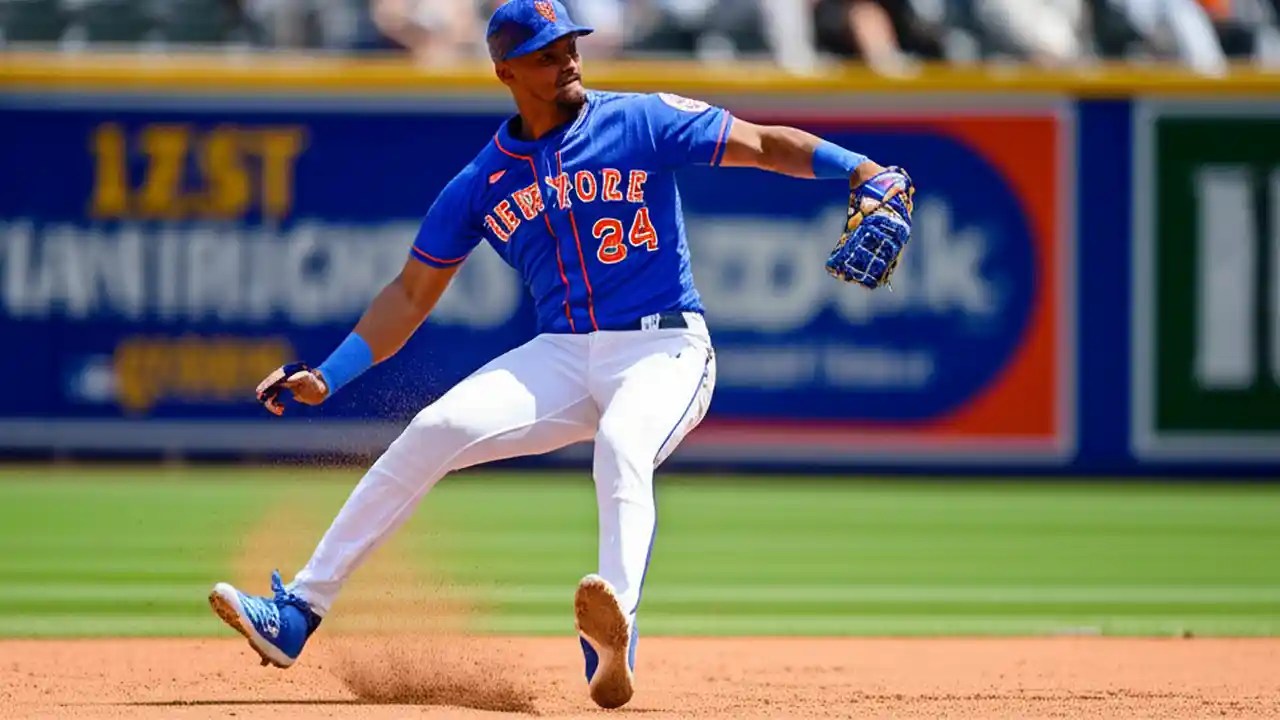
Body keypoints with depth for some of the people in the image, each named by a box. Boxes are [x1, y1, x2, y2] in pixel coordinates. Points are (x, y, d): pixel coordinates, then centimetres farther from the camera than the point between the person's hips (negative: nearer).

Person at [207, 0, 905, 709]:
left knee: (621, 445, -36)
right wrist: (324, 378, 4)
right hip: (563, 357, 3)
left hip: (664, 350, -3)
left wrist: (865, 173, -19)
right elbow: (410, 294, 14)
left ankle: (613, 637, -57)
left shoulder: (641, 122, 0)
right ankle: (296, 615, -15)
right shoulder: (480, 184, 9)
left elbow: (767, 144, -4)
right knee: (435, 430, -16)